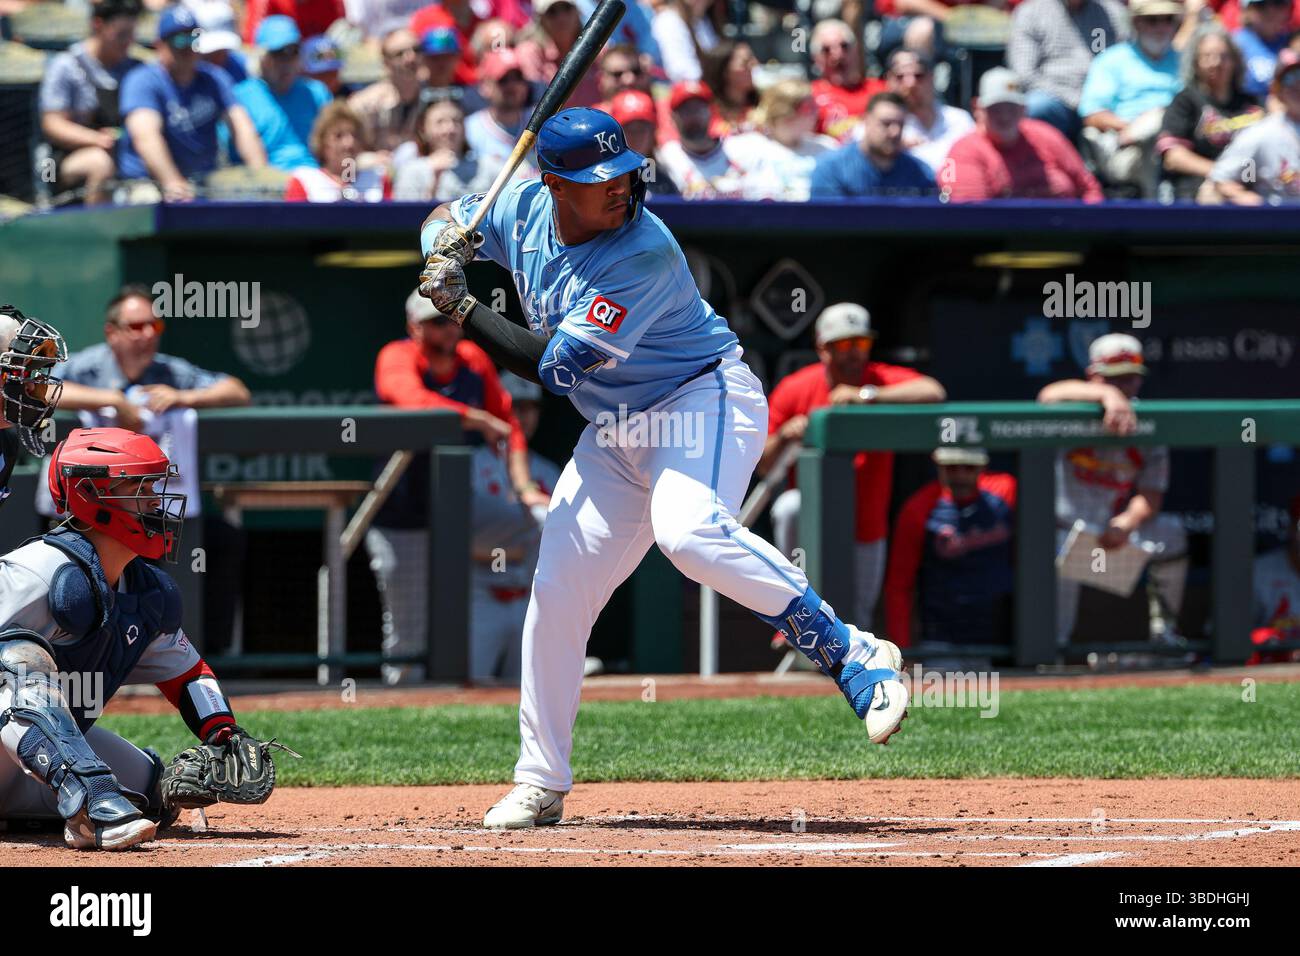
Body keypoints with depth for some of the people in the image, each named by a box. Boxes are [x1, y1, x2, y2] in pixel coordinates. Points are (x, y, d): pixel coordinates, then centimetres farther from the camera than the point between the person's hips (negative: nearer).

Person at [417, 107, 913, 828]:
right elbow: (448, 218, 17)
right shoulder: (524, 210, -4)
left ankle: (854, 657, -32)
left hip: (705, 400, -8)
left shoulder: (646, 252, -26)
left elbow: (556, 367, -27)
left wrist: (460, 309, -21)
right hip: (615, 433, 8)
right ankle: (540, 787, 16)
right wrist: (443, 249, -8)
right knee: (556, 589, 4)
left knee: (688, 532, -36)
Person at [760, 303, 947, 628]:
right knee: (789, 507, -36)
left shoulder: (884, 381, -12)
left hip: (865, 530, 1)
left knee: (857, 622, 7)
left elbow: (934, 393, -34)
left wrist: (867, 396, -40)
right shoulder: (793, 390, -9)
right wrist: (784, 437, -28)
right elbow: (763, 466, -6)